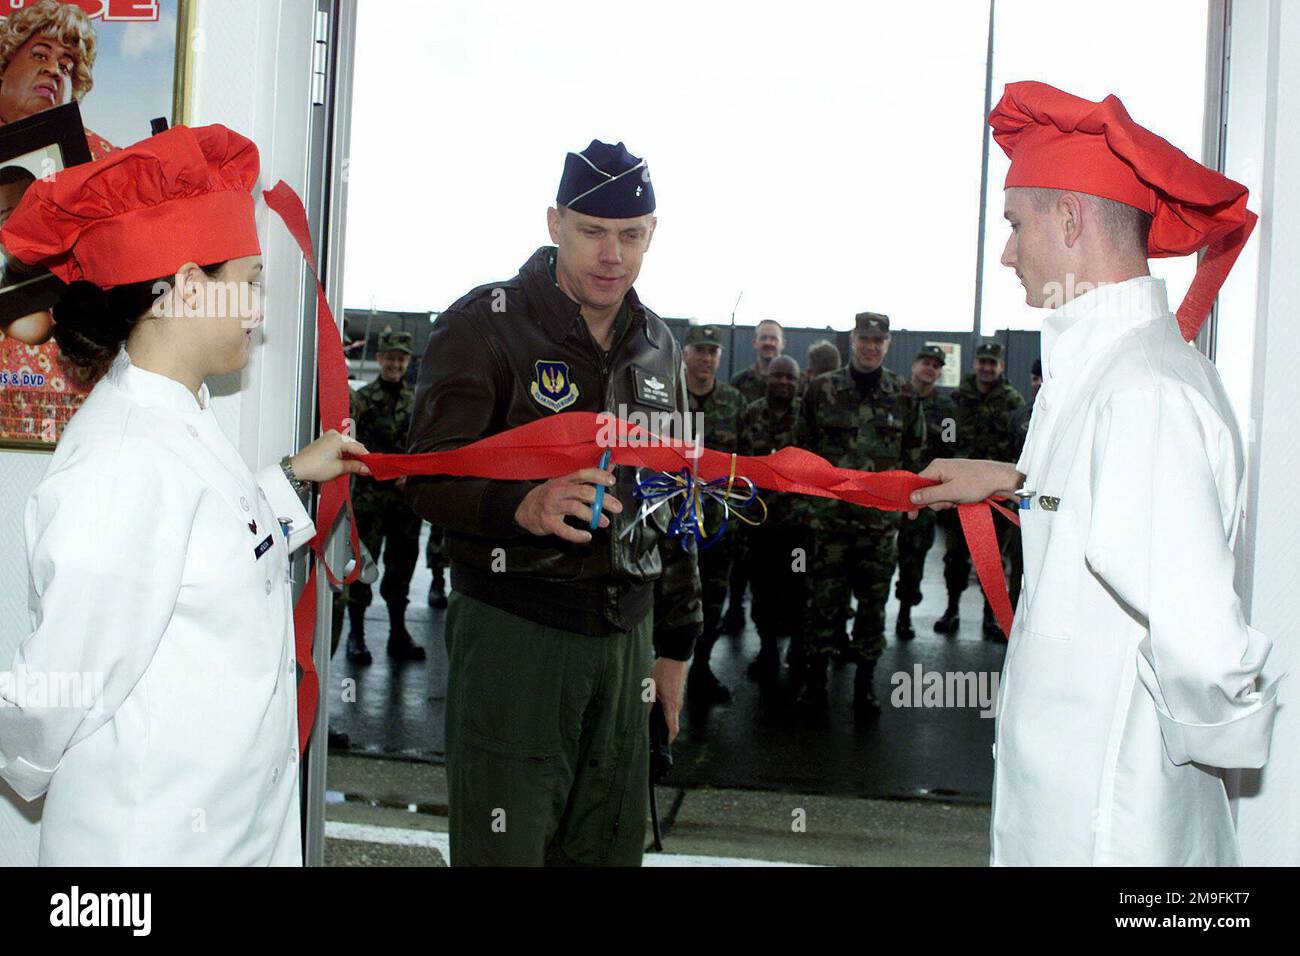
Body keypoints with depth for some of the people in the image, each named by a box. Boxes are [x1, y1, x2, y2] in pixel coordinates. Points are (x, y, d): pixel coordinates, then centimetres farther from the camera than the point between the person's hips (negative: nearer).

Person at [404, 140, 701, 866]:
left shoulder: (658, 344, 12)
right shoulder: (486, 324, -7)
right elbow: (431, 479, -13)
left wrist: (677, 641, 17)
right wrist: (523, 507, -34)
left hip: (628, 633, 6)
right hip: (514, 633, -5)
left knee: (611, 846, 12)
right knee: (504, 846, -3)